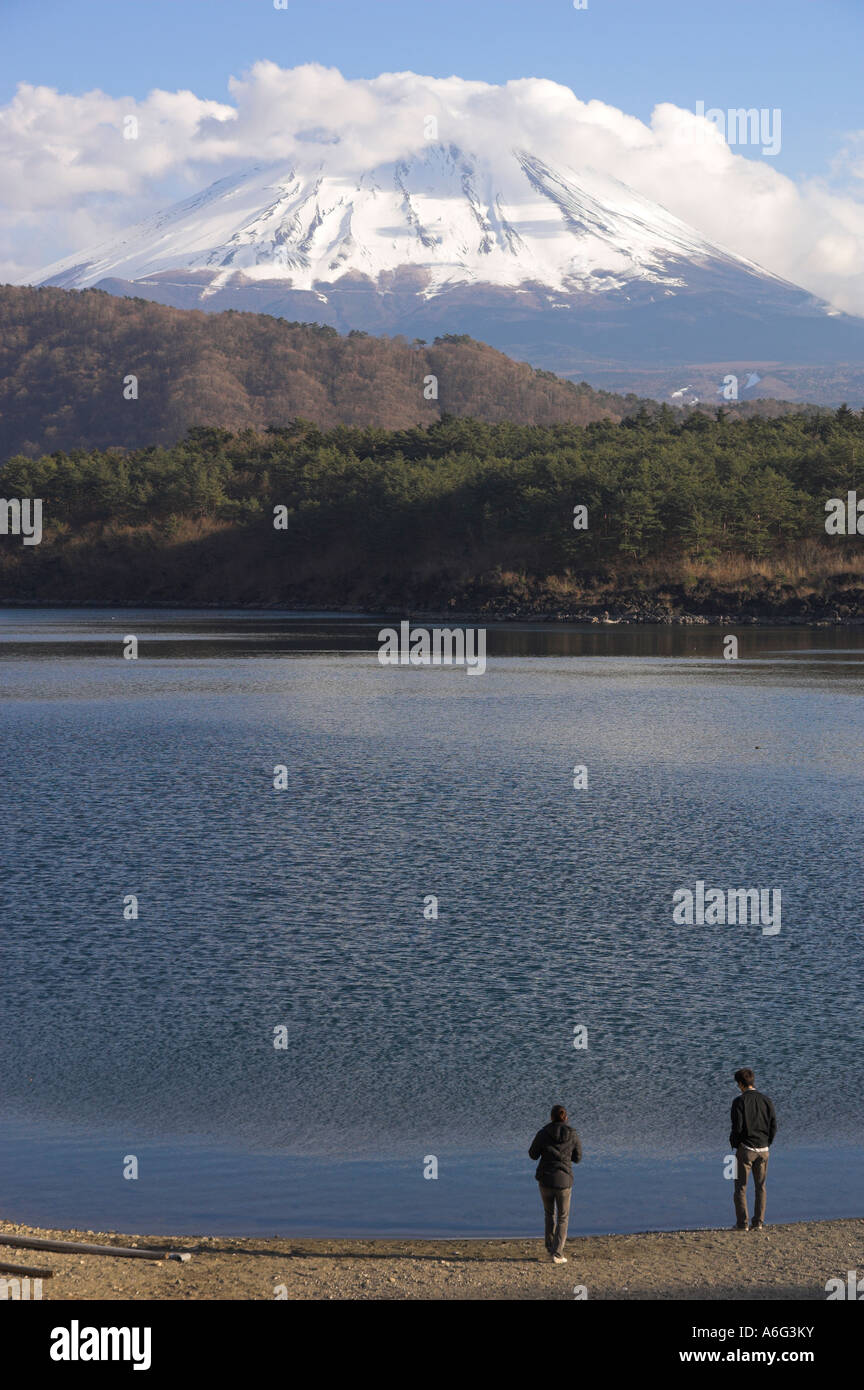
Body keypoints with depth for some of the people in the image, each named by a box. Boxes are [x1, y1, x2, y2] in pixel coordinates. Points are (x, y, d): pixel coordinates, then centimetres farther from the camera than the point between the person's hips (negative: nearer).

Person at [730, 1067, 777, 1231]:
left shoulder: (739, 1101, -10)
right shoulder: (766, 1101, 4)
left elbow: (737, 1127, -14)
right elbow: (774, 1126, 3)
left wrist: (734, 1143, 2)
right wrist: (767, 1144, 14)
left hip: (745, 1149, -4)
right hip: (763, 1150, 4)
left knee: (740, 1187, 4)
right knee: (760, 1187, 10)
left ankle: (742, 1223, 2)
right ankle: (758, 1222, 7)